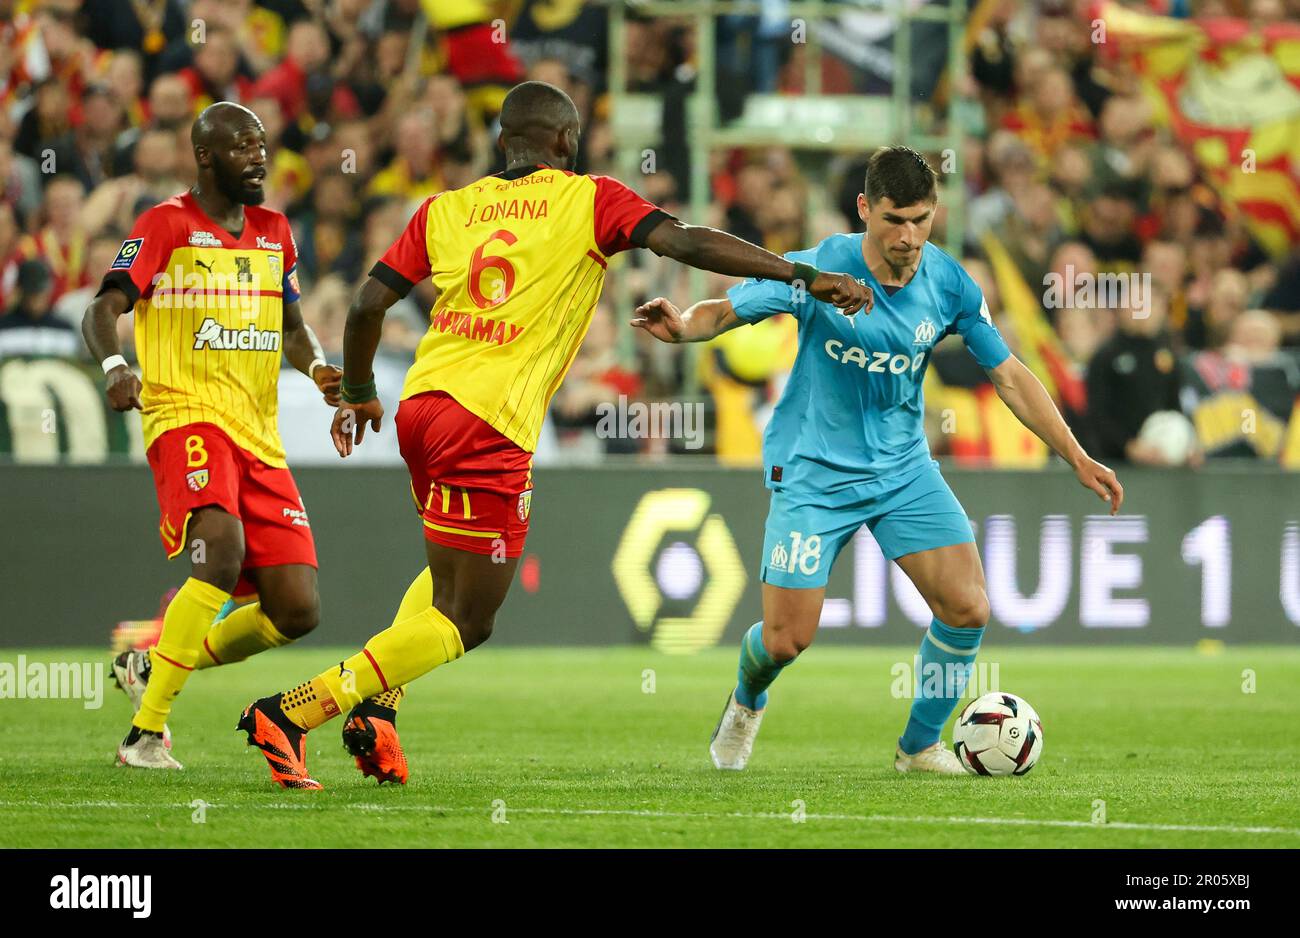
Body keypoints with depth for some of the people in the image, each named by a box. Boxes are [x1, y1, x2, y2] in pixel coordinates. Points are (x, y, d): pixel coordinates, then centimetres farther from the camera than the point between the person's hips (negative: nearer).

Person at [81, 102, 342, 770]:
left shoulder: (274, 233, 18)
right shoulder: (166, 226, 0)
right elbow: (101, 310, -6)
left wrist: (316, 366, 7)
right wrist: (114, 365, -27)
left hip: (259, 436, 7)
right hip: (186, 415, -7)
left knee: (296, 610, -2)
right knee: (222, 551, -32)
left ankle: (150, 666, 21)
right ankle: (146, 733, -25)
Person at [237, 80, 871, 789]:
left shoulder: (445, 209, 13)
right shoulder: (590, 200, 3)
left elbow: (368, 303, 9)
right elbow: (689, 243, -8)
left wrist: (357, 396, 25)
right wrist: (804, 276, -7)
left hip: (420, 408, 6)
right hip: (490, 427, -6)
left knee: (449, 577, 30)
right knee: (464, 624, -1)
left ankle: (376, 704, 10)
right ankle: (289, 714, -12)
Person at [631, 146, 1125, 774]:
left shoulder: (950, 284, -8)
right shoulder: (818, 270, -18)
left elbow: (1008, 375, 1)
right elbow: (726, 310, -13)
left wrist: (1078, 459, -1)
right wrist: (682, 326, -38)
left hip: (903, 467, 3)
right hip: (814, 473, -3)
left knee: (968, 608, -12)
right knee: (786, 640, -6)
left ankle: (921, 745, 11)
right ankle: (747, 702, 32)